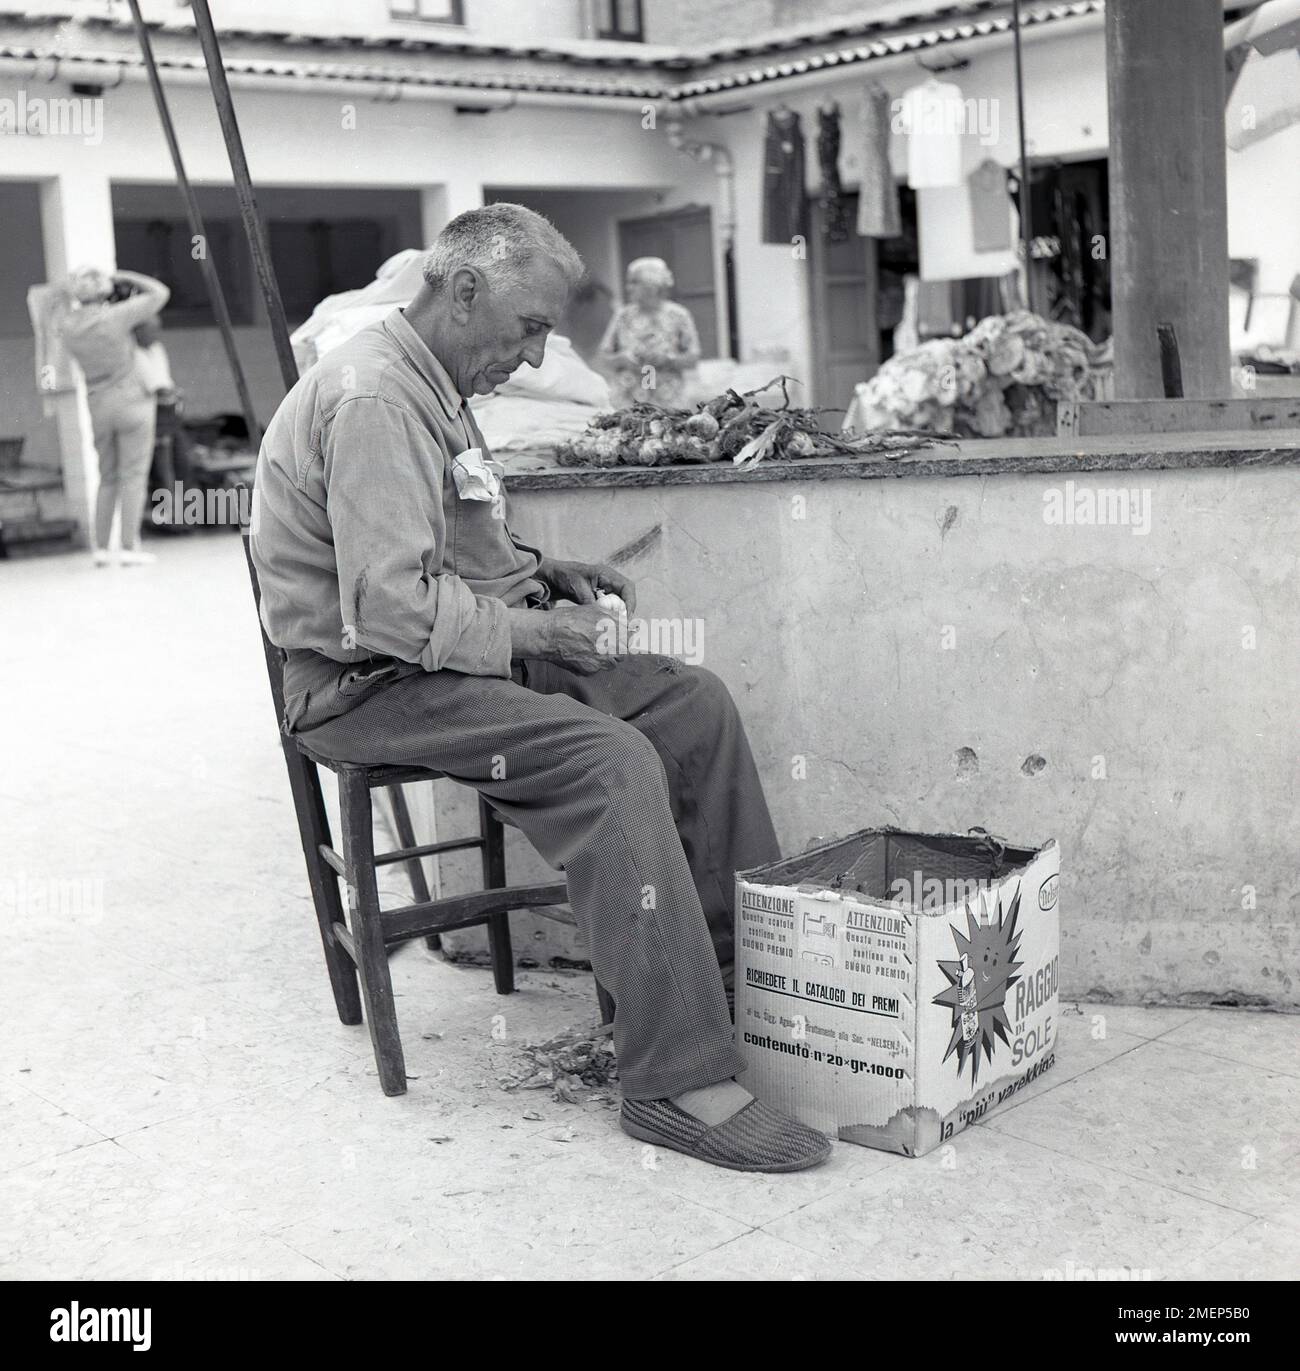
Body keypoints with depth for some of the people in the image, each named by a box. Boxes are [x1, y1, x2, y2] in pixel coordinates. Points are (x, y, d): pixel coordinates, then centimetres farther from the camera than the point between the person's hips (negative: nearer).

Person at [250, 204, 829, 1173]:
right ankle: (678, 1081, -26)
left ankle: (748, 959, 8)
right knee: (610, 758, -29)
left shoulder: (437, 389, 16)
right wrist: (535, 630, -18)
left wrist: (545, 576, 9)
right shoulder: (372, 400, -19)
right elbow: (390, 608, -28)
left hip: (454, 653, 10)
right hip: (370, 684, -10)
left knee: (693, 703, 0)